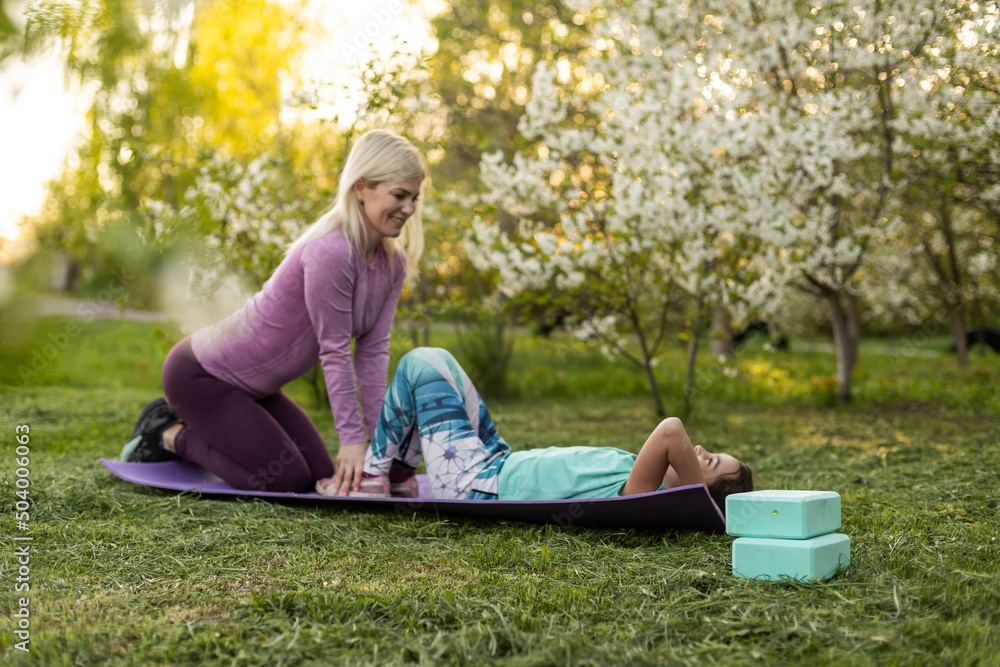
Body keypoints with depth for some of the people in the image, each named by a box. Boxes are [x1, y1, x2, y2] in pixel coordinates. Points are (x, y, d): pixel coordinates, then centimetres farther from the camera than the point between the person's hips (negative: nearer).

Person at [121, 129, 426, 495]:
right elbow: (335, 352, -27)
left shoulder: (392, 263, -2)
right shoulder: (329, 251, -29)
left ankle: (192, 424, 20)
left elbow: (373, 352, -3)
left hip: (253, 387, 9)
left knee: (322, 476, 9)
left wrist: (377, 437, -9)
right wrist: (352, 438, -23)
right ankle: (169, 434, 7)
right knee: (288, 480, -11)